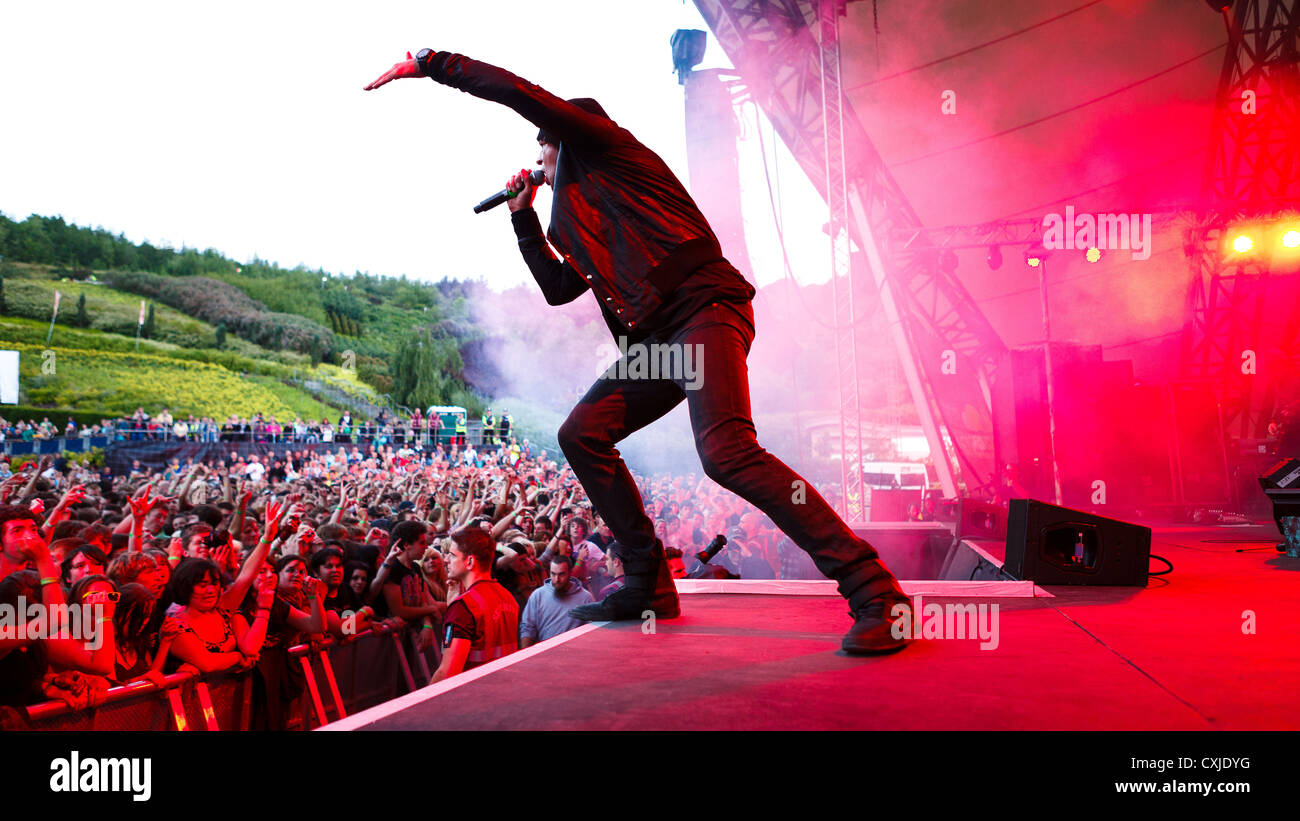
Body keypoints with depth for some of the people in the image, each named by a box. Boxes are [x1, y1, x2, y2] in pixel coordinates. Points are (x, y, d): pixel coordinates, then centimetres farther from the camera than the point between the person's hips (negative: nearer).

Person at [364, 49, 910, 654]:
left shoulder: (607, 147, 10)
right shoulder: (586, 215, 33)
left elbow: (517, 92, 1)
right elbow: (558, 288, 35)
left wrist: (428, 64, 9)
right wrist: (523, 217, 35)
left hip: (703, 311, -10)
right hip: (654, 341, 10)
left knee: (725, 451, -27)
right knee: (582, 433, 4)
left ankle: (875, 594, -24)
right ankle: (649, 585, 9)